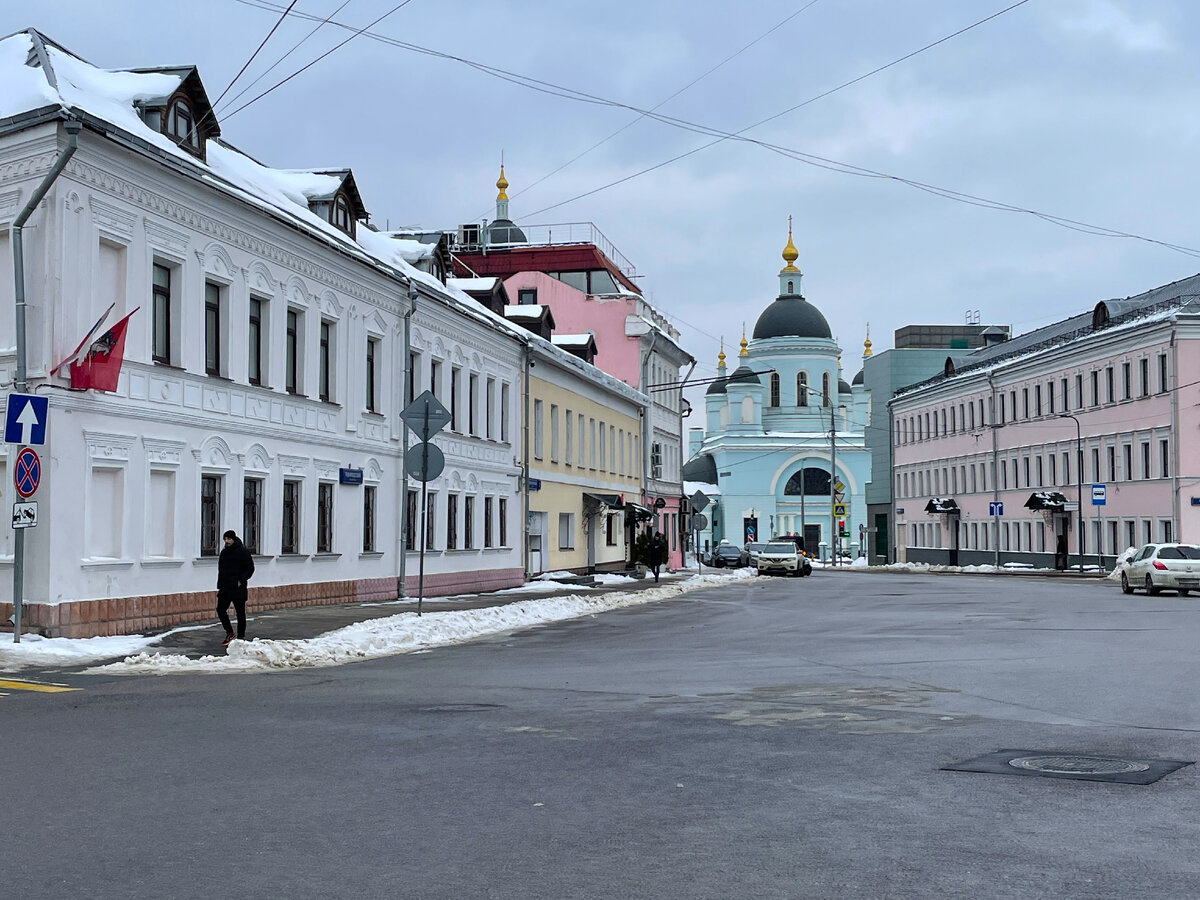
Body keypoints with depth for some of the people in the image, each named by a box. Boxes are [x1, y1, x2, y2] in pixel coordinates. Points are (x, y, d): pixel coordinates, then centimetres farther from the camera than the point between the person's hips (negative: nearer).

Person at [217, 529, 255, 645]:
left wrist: (241, 580, -15)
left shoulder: (243, 552, -6)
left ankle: (241, 637, 10)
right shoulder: (224, 553, 13)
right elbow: (220, 570, 18)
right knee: (220, 610, 2)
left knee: (240, 613, 1)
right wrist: (219, 587, 12)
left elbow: (250, 568, -5)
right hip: (225, 588, 6)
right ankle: (229, 632, 19)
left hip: (238, 588, -6)